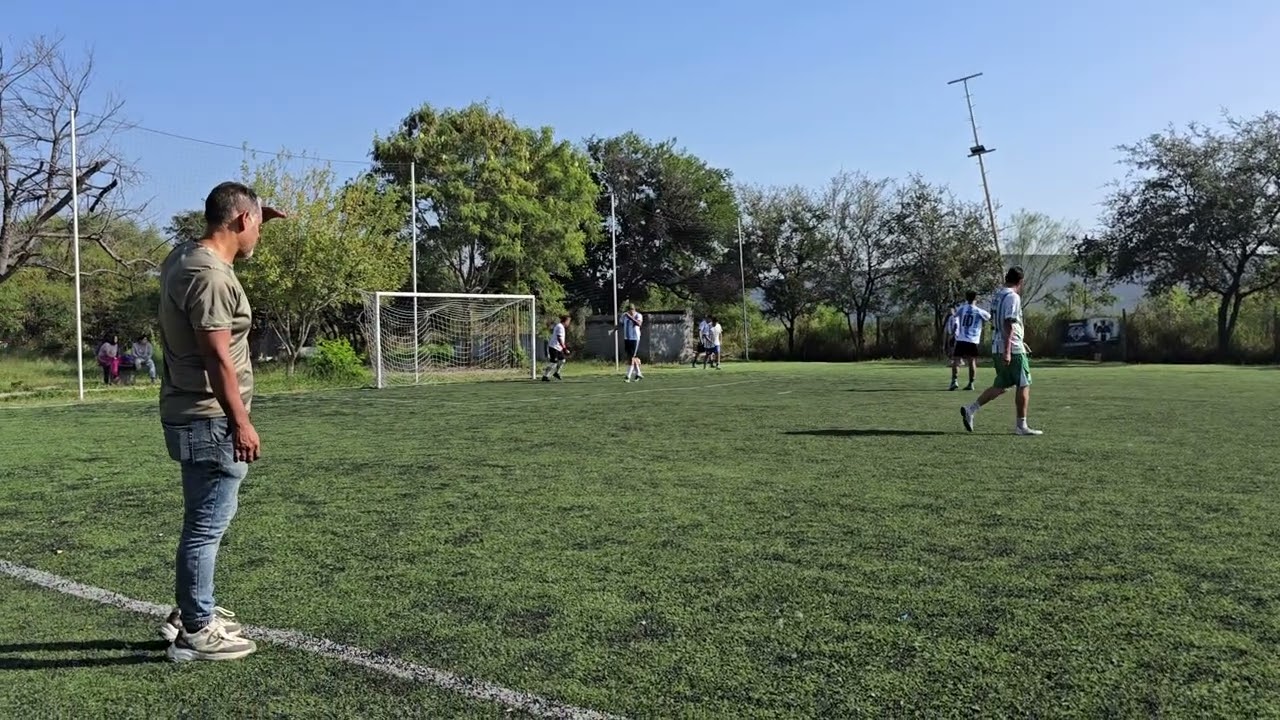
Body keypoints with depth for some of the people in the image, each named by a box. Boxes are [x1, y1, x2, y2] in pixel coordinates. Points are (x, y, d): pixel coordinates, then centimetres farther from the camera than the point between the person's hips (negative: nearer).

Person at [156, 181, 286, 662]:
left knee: (203, 522, 20)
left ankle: (190, 613, 31)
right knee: (208, 525, -2)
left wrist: (257, 217, 24)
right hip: (211, 420, -11)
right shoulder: (210, 276, -20)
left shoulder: (183, 256, 10)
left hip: (191, 416, 11)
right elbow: (218, 358, -22)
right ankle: (196, 632, 7)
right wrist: (241, 423, -19)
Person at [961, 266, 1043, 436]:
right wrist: (1007, 351, -25)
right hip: (1012, 349, -9)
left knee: (1000, 386, 13)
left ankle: (970, 409, 2)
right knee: (1023, 386, 2)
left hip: (997, 347, 9)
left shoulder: (998, 295, 15)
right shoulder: (1013, 297, -13)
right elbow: (1009, 324, -21)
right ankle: (1021, 426, 5)